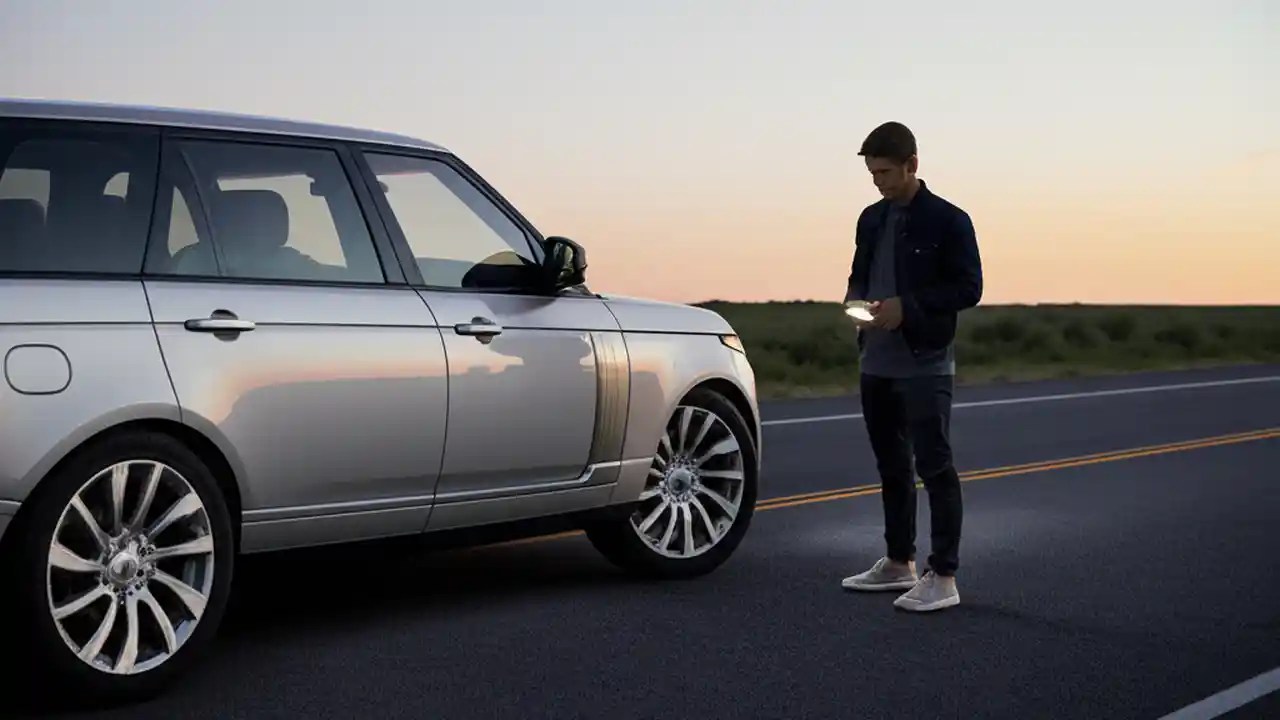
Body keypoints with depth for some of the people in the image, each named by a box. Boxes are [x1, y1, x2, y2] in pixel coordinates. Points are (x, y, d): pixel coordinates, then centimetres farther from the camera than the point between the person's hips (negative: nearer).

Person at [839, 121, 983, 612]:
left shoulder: (947, 220, -8)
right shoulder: (871, 219, 12)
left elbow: (969, 287, -11)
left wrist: (908, 307, -20)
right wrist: (855, 301, -3)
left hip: (924, 365, -7)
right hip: (876, 363, 7)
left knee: (933, 466, -6)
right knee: (891, 466, 14)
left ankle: (942, 578, -2)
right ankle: (899, 564, 25)